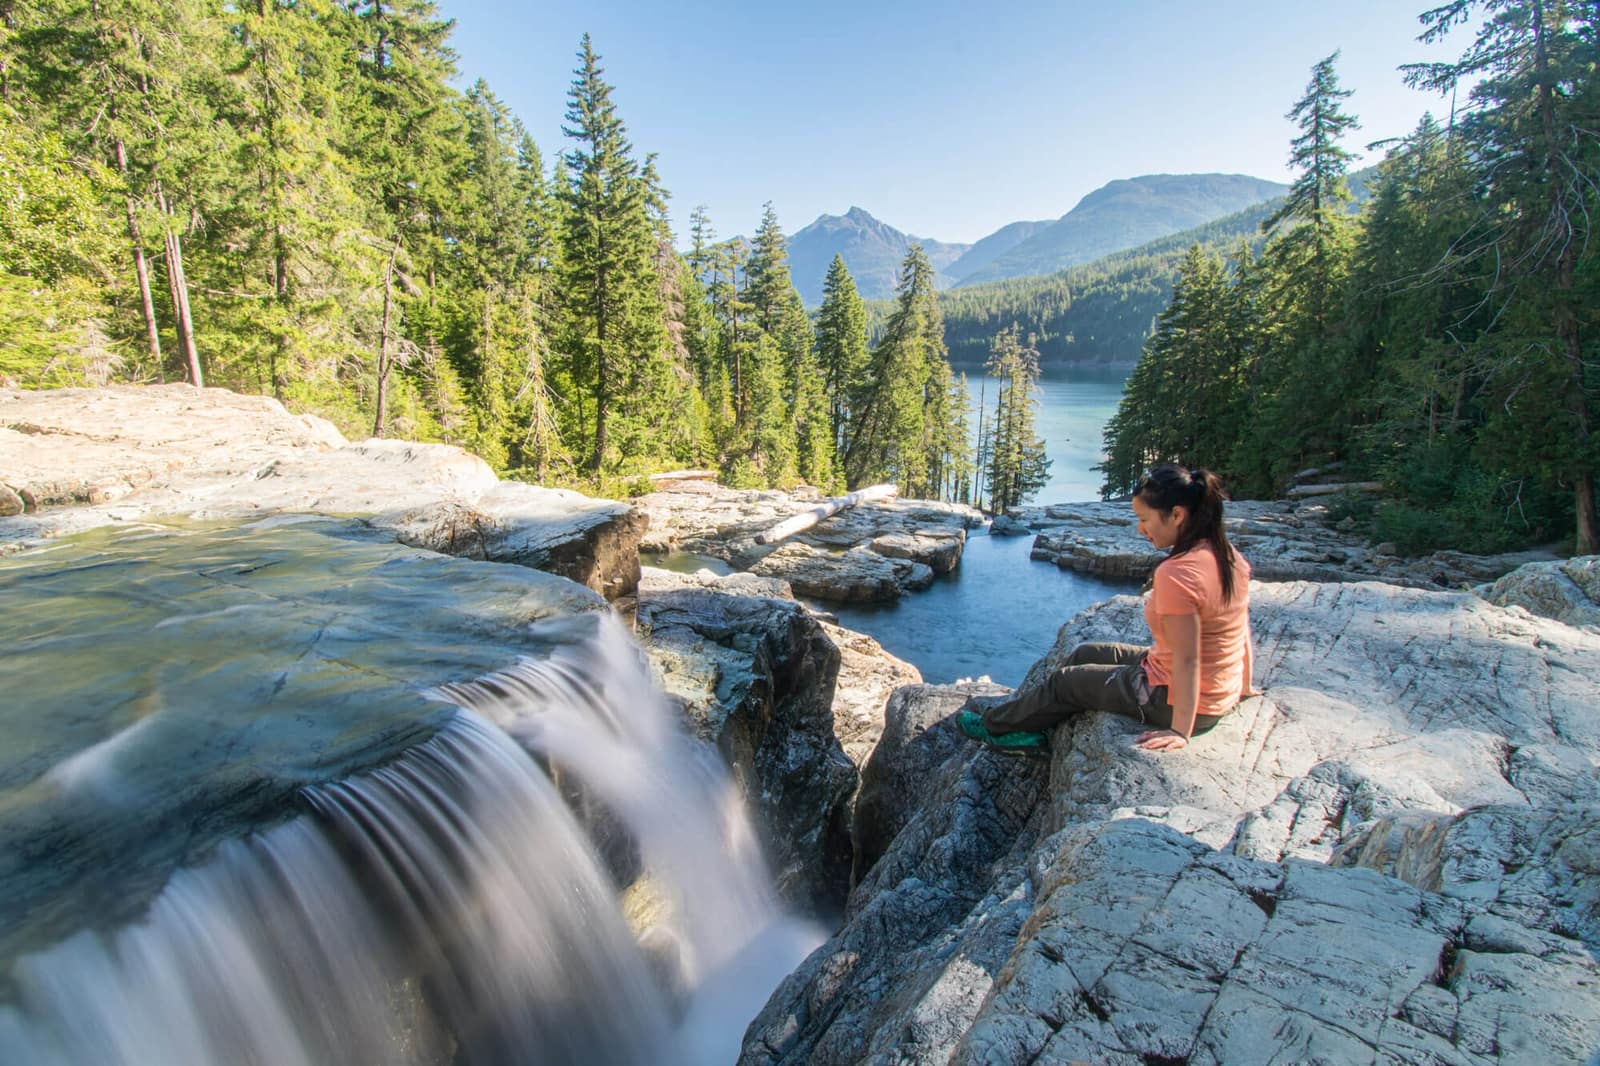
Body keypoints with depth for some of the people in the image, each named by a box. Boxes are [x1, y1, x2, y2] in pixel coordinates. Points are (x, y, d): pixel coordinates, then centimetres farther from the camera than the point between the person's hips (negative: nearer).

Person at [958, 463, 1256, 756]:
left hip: (1174, 698, -9)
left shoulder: (1177, 574, -30)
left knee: (1066, 682, 9)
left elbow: (1187, 661, -27)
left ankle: (995, 722, 32)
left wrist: (1180, 731, -20)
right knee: (1085, 654, 20)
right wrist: (1242, 687, 18)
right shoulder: (1229, 555, -2)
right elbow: (1243, 630, 7)